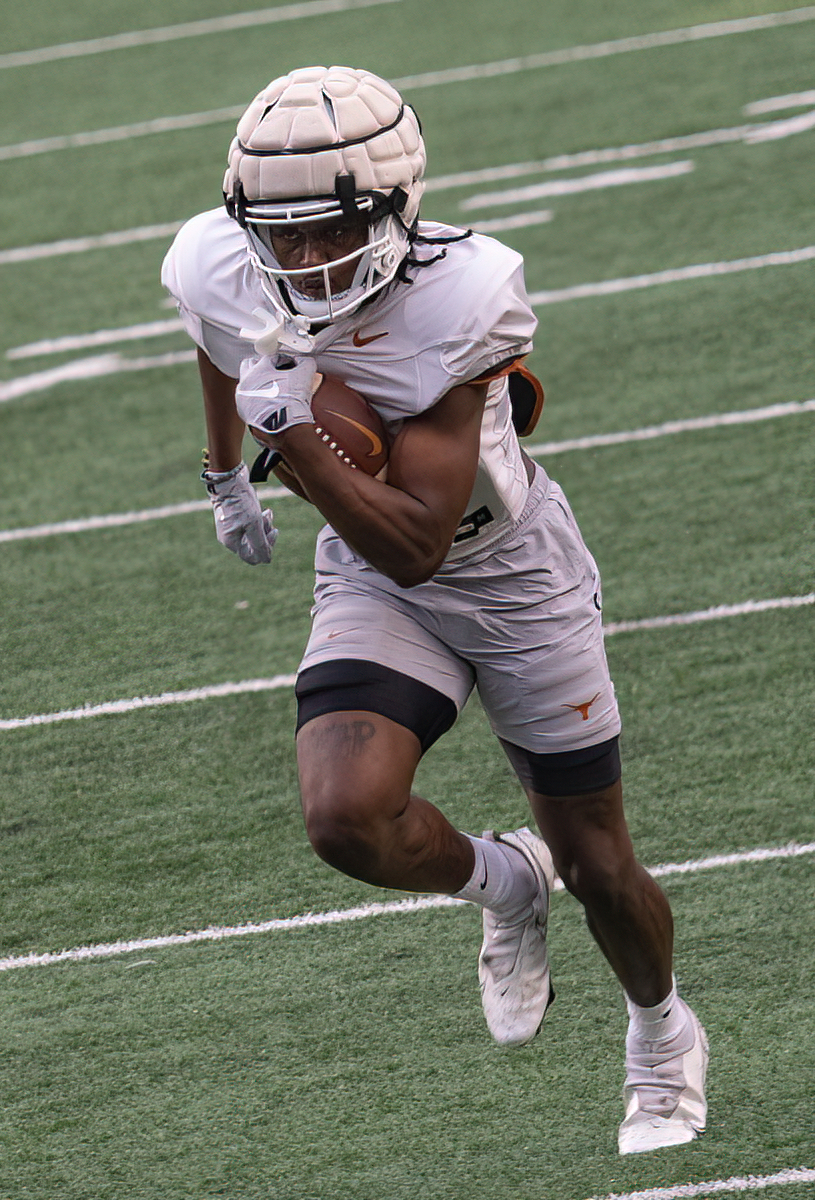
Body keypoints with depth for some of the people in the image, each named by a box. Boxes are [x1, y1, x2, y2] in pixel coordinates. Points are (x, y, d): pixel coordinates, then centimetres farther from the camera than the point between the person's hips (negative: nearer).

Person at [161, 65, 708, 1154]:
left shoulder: (459, 300, -34)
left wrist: (294, 432, -43)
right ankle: (503, 882, 11)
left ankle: (662, 1038, 44)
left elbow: (416, 544, -34)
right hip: (371, 587, 3)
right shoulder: (221, 275, -21)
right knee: (347, 818, -25)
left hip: (515, 579, -3)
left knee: (598, 868, 10)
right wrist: (227, 473, 20)